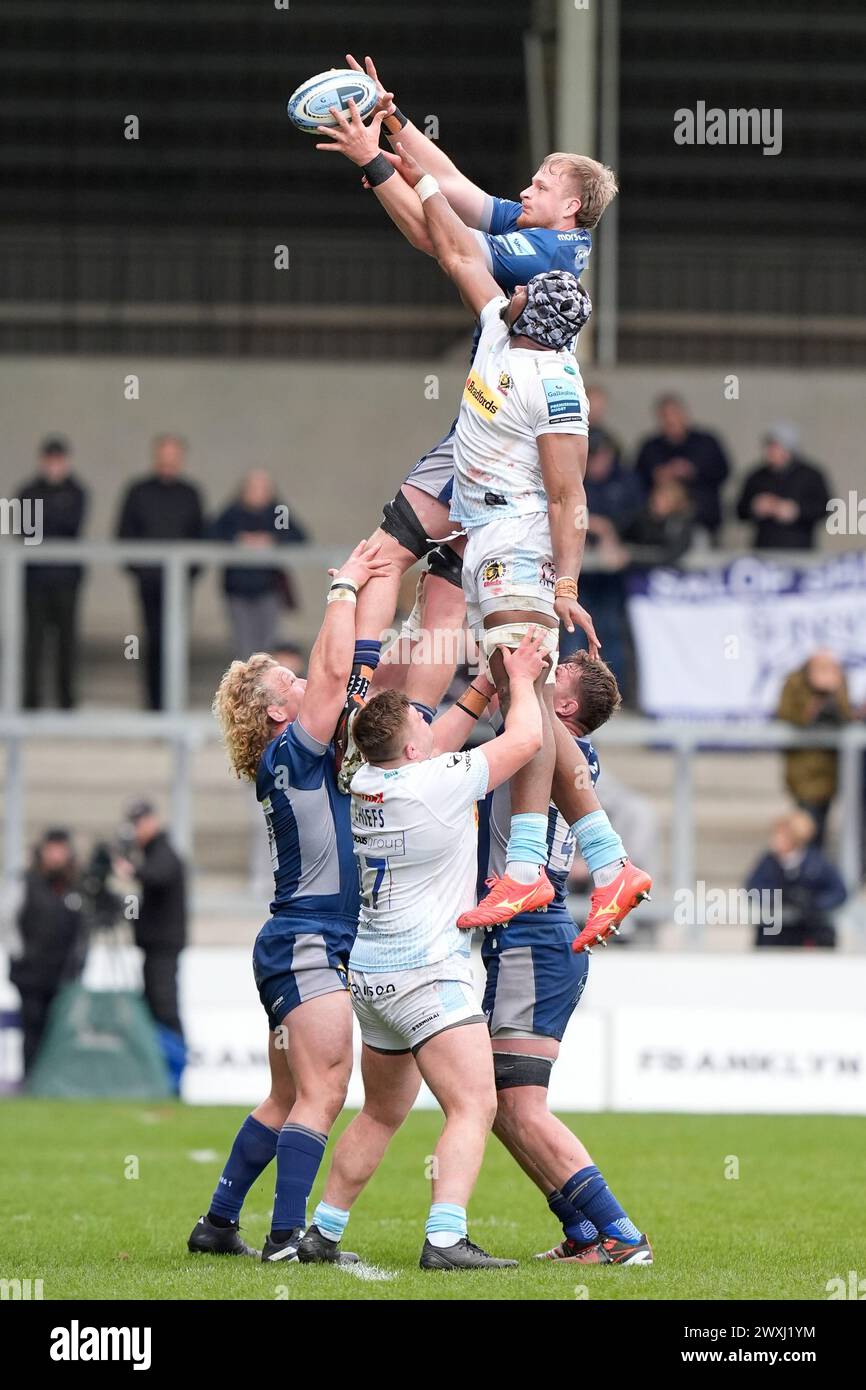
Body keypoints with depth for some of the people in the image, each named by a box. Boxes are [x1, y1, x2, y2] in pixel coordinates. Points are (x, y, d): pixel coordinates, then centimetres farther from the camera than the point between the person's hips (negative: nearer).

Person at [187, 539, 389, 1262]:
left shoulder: (295, 761, 15)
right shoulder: (291, 754, -10)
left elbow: (342, 679, 22)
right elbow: (334, 672, -18)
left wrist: (357, 592, 17)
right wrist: (345, 591, -7)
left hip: (297, 949, 10)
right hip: (306, 947, -10)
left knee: (288, 1100, 14)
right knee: (321, 1094, -14)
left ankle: (218, 1223, 17)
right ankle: (289, 1236, -21)